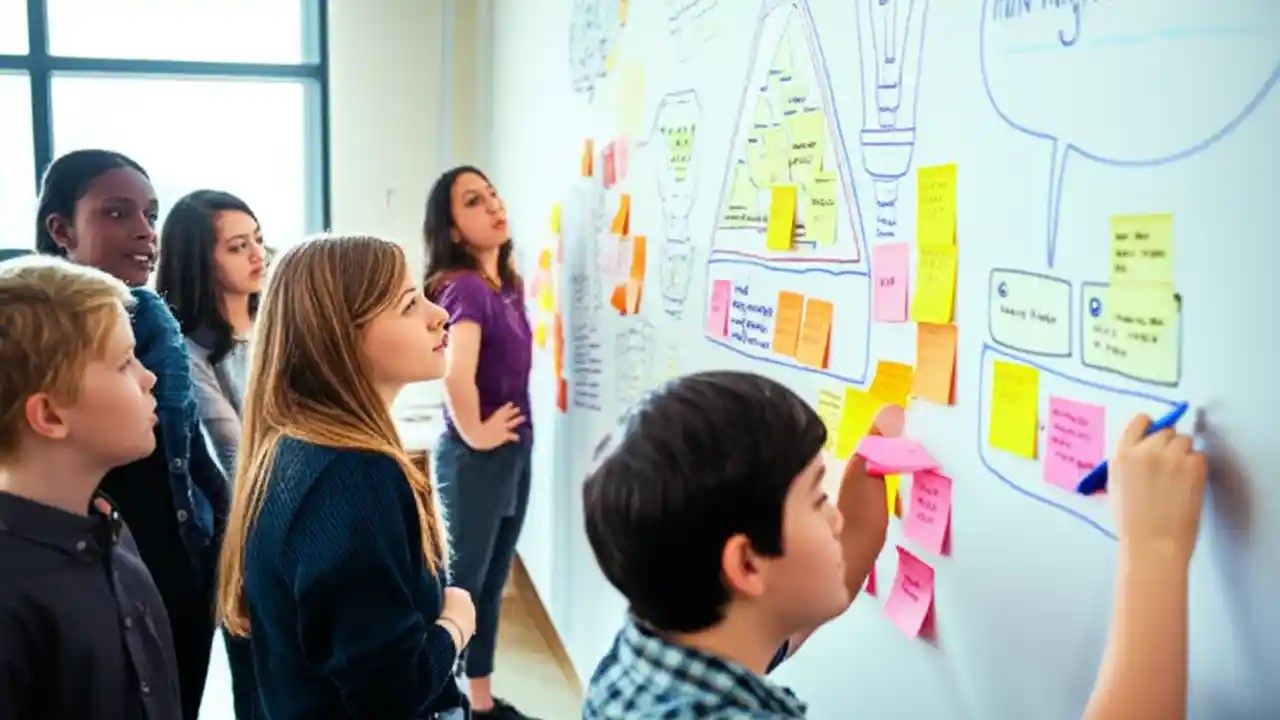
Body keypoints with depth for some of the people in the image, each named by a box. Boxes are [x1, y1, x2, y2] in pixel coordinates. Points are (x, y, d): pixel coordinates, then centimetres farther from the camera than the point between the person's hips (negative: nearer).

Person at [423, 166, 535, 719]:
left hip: (515, 451, 8)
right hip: (474, 459, -8)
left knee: (491, 583, 18)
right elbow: (457, 374, -36)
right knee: (459, 586, 5)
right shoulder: (463, 287, -19)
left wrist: (510, 436, 12)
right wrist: (473, 434, -21)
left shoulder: (510, 285, 6)